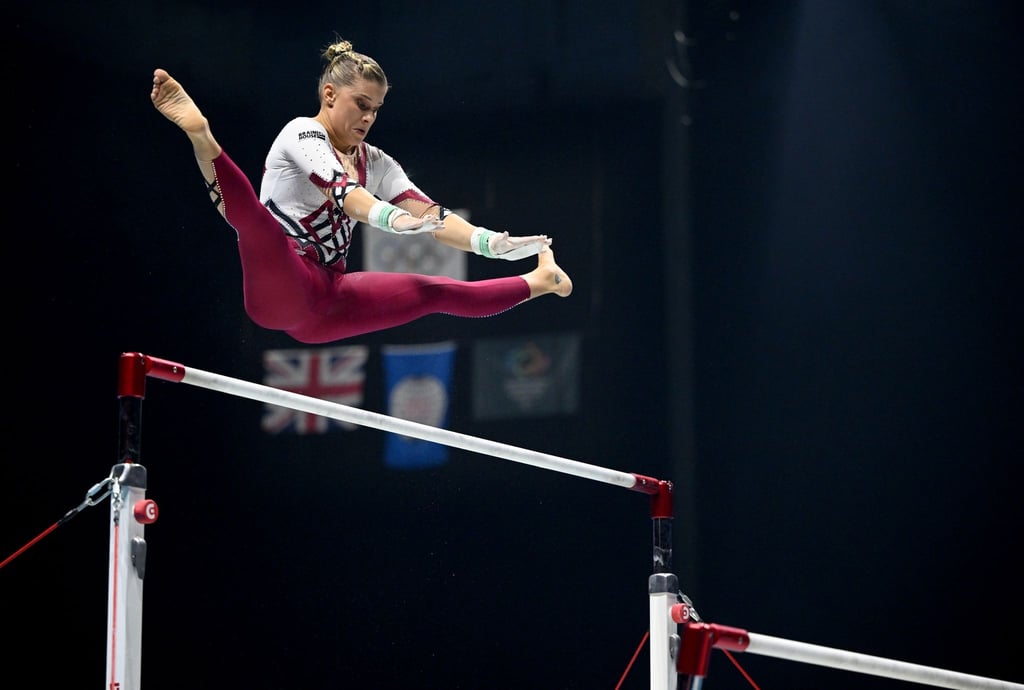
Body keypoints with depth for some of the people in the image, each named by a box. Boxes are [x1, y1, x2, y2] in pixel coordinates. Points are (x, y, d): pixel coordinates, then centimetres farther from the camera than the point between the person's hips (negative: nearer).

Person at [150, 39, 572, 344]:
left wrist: (491, 244, -7)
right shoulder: (304, 135, -4)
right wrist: (395, 219, -44)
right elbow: (342, 192, -24)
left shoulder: (375, 163, 18)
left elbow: (428, 213, 9)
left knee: (436, 293, 13)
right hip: (284, 288, -7)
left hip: (324, 310, 7)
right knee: (253, 218, -37)